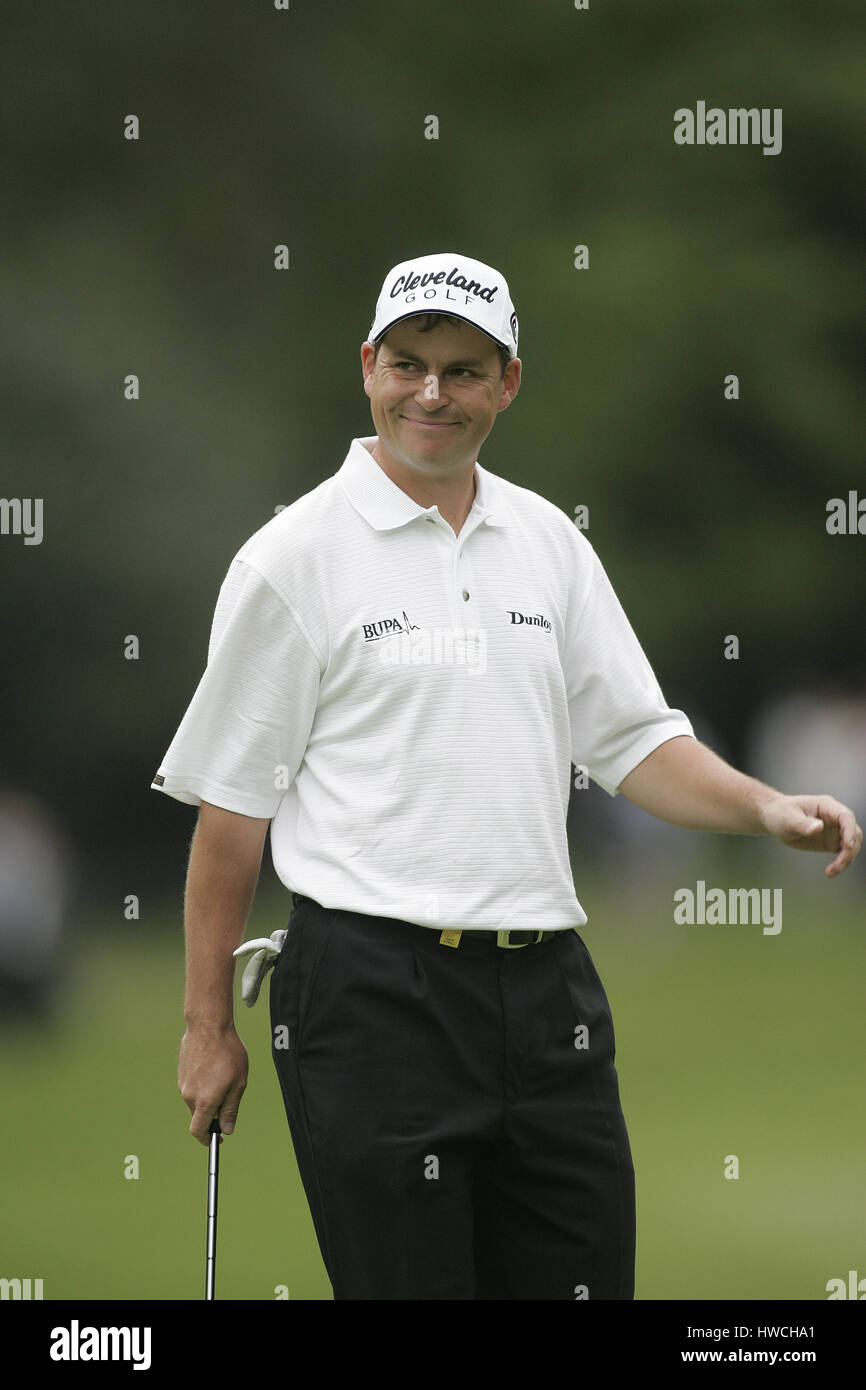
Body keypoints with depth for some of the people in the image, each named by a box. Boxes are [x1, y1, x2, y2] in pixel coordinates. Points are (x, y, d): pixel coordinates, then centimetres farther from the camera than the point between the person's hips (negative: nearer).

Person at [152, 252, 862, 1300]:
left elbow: (633, 738, 15)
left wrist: (765, 808, -4)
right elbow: (232, 800, -2)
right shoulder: (295, 559, -4)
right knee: (408, 1288, -5)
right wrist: (207, 1025, -3)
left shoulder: (550, 542, 12)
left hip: (545, 984, 5)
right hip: (374, 991, -5)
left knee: (582, 1278, 4)